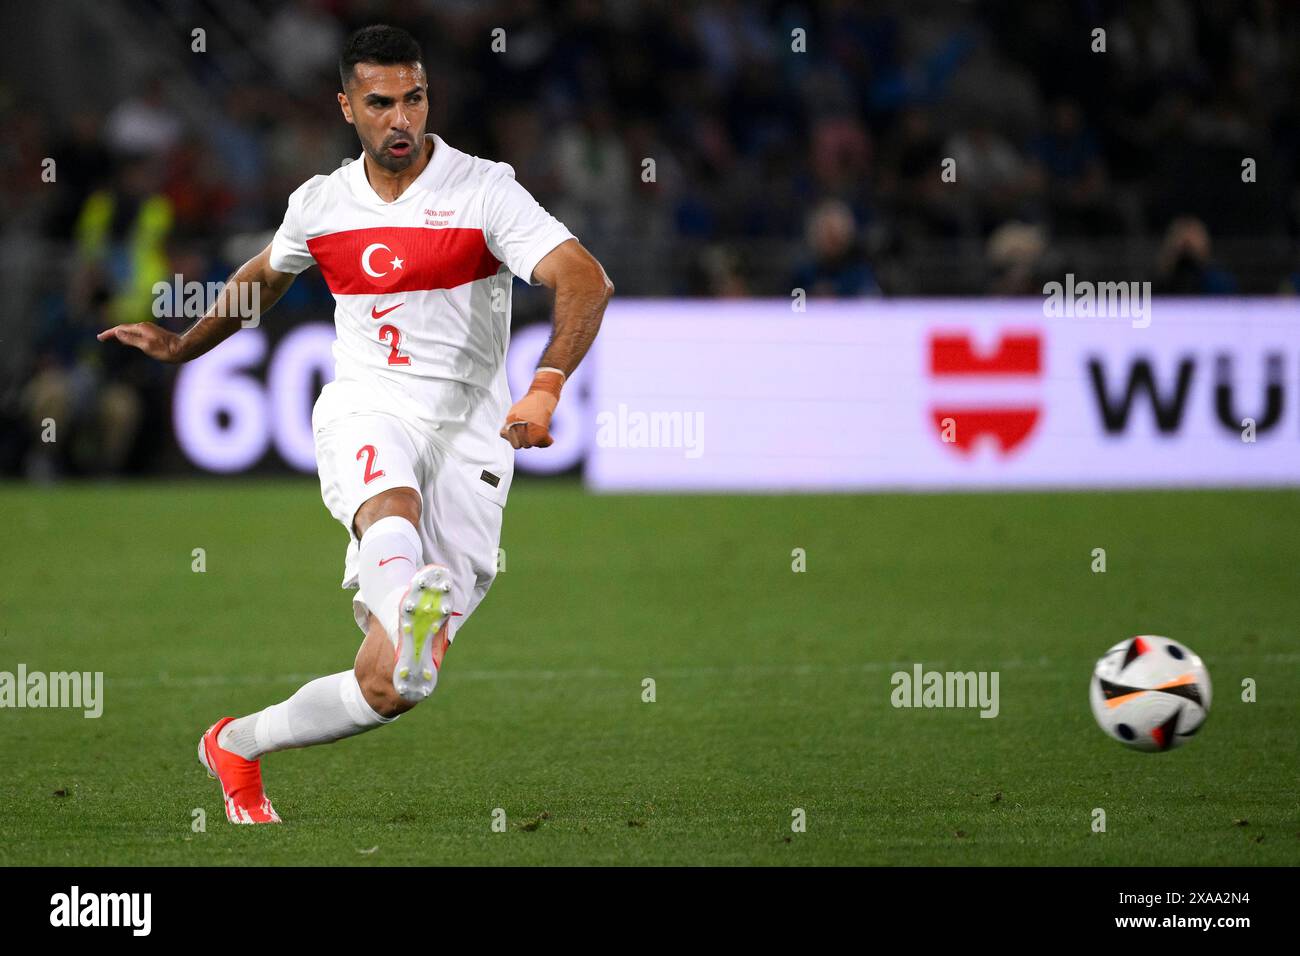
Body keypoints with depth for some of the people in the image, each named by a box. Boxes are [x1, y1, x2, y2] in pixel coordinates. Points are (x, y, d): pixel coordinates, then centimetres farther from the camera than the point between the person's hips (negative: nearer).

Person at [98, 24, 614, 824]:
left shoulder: (485, 191, -4)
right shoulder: (321, 204, 11)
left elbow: (586, 281, -18)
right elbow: (267, 274, 35)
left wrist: (546, 387, -35)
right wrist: (183, 346, 44)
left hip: (466, 435, -2)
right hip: (365, 412, 2)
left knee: (386, 687, -6)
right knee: (392, 509, -40)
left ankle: (236, 747, 17)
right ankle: (414, 617, -73)